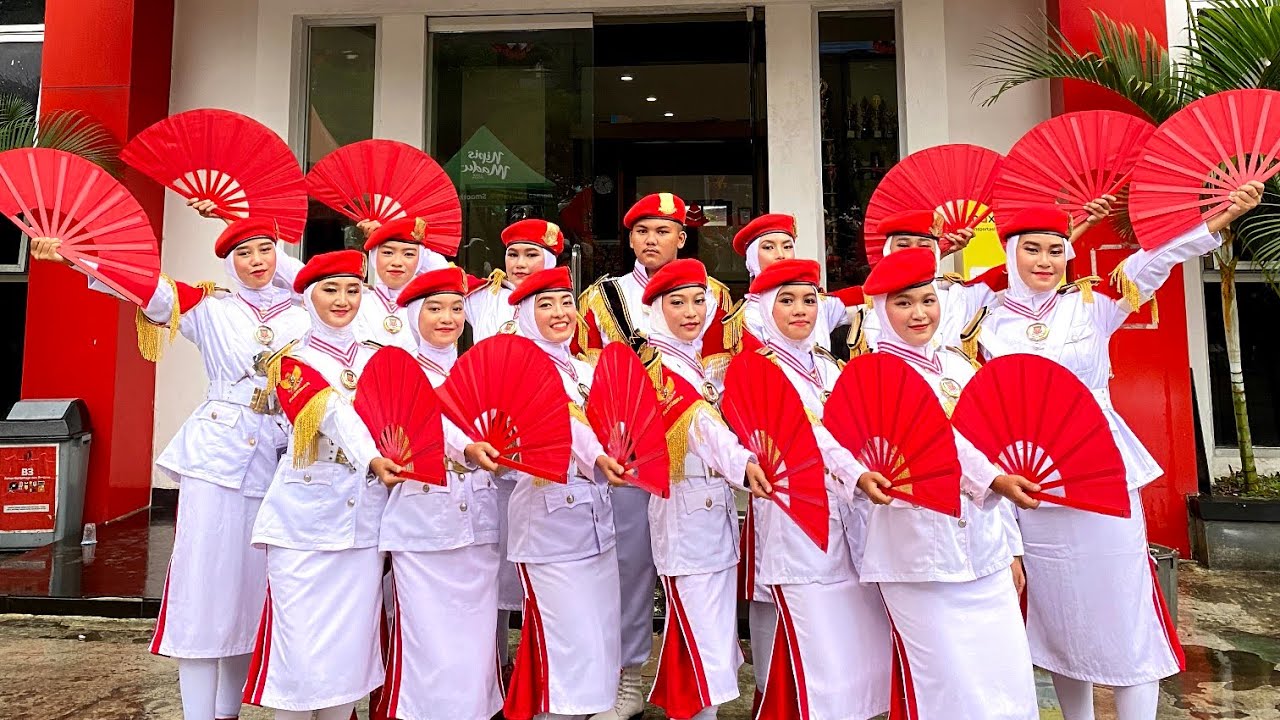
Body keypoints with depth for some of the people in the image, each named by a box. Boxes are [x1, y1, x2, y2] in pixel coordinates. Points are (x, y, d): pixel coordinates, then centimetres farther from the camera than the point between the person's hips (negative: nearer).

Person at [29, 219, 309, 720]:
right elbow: (147, 289, -10)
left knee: (251, 584, 8)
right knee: (204, 581, 0)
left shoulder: (303, 318, 8)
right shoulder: (210, 308, 3)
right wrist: (72, 258, -22)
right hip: (216, 453, -2)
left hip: (277, 459, 2)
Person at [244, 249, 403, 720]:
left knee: (351, 641, 6)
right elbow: (329, 415, -18)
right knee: (300, 641, -1)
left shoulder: (377, 361, 14)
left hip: (363, 518, 3)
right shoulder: (292, 362, 2)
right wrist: (372, 459, -36)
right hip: (306, 517, -3)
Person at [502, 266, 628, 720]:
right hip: (549, 517, -6)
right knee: (565, 644, -3)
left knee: (600, 640, 11)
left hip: (596, 517, 6)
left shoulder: (587, 372, 15)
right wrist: (596, 456, -41)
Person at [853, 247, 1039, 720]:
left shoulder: (960, 367, 12)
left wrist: (1009, 546, 15)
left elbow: (989, 448, 15)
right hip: (919, 551, -6)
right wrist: (993, 479, -36)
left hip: (983, 548, 6)